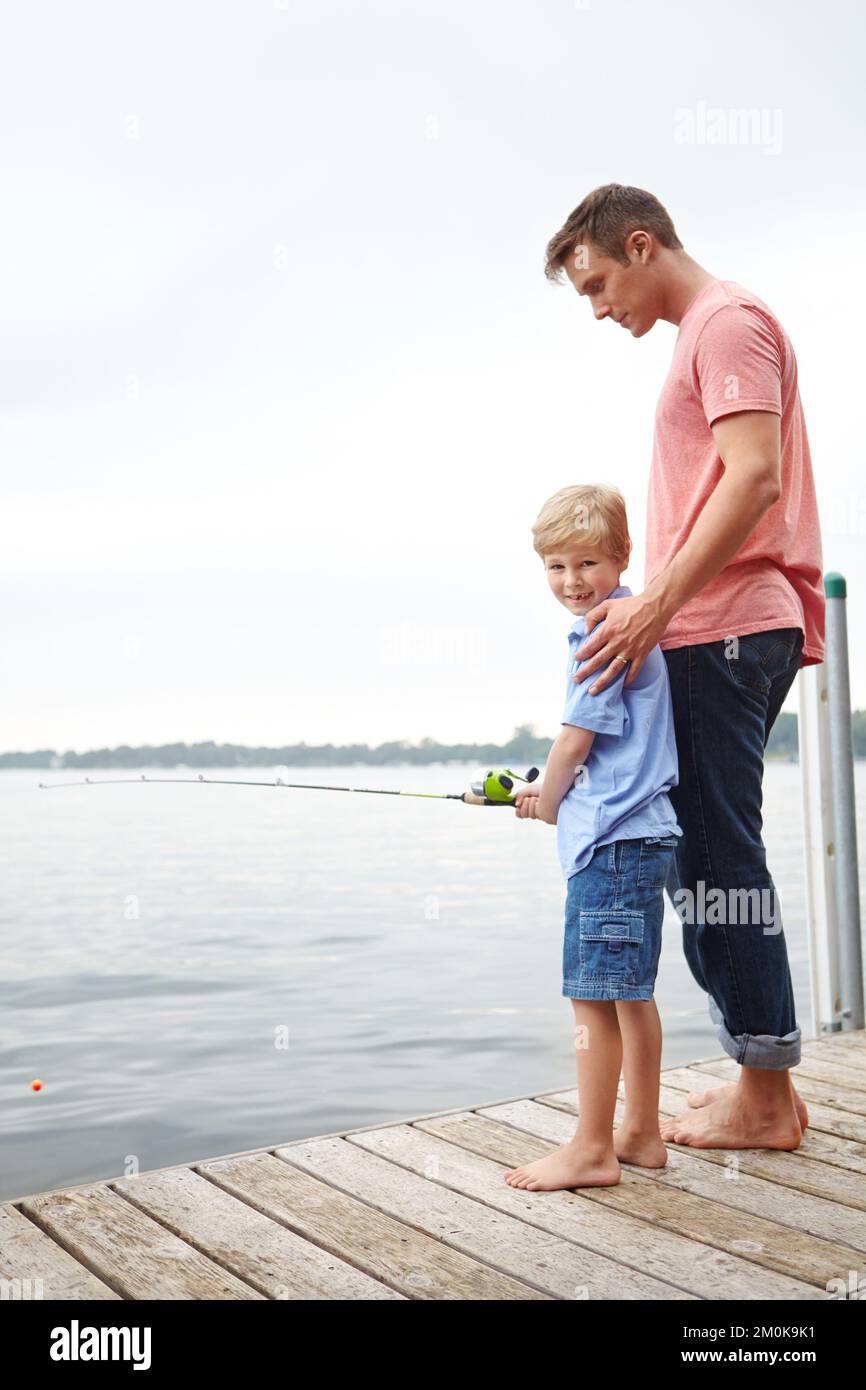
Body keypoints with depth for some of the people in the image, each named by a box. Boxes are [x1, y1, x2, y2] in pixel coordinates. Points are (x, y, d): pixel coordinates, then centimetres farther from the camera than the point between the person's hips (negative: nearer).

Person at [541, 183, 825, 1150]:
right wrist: (657, 608, 19)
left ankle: (762, 1103, 2)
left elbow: (755, 477, -18)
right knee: (706, 854, 10)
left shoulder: (727, 321, -4)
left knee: (715, 858, -7)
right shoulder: (707, 331, 27)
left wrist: (657, 604, -21)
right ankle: (765, 1087, 17)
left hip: (718, 629, -10)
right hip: (725, 629, 10)